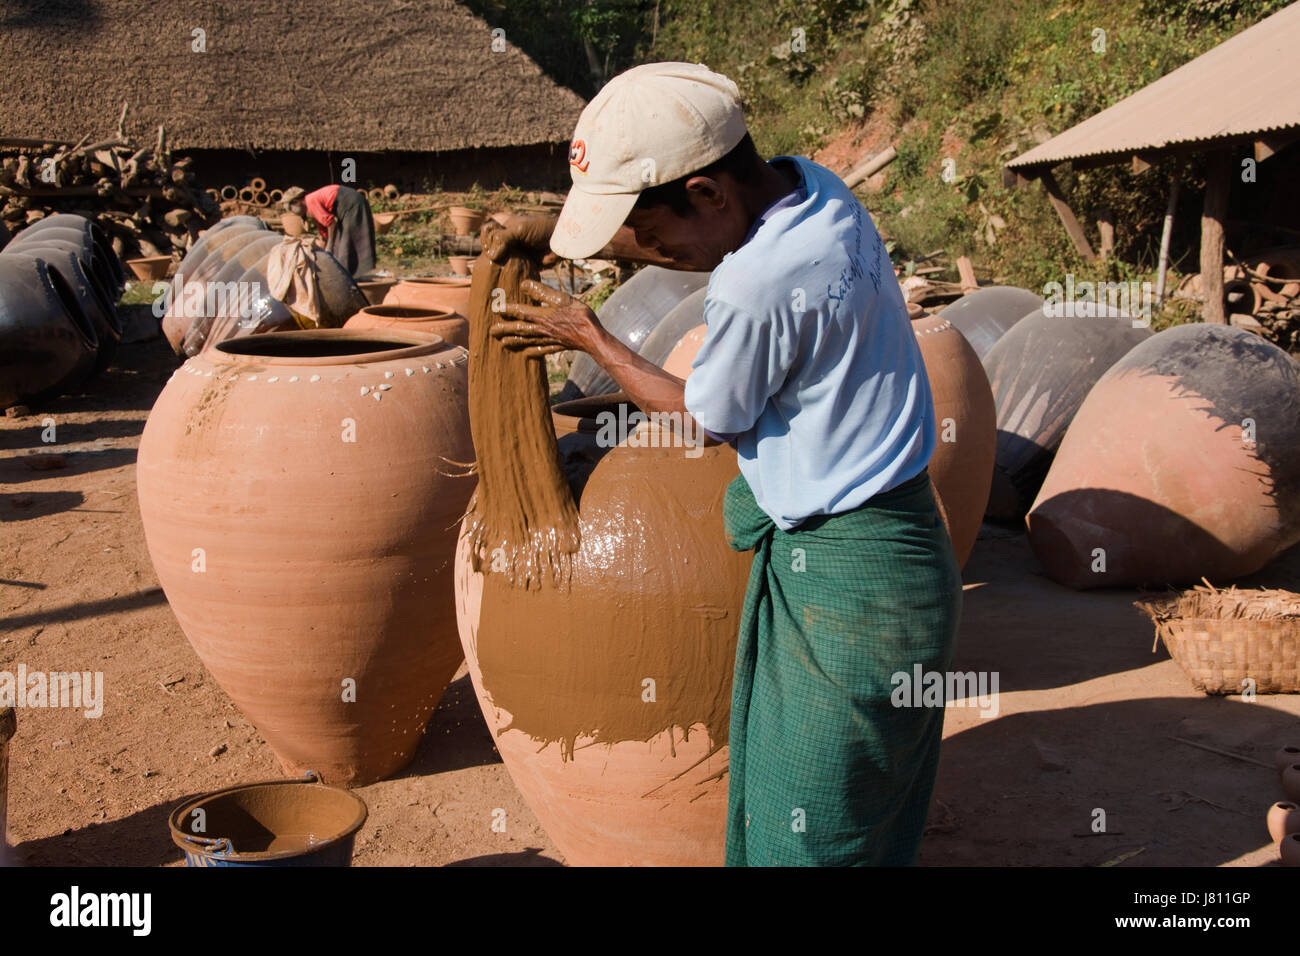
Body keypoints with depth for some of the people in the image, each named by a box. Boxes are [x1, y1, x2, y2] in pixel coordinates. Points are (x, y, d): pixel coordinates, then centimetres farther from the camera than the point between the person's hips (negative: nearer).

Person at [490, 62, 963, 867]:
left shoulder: (757, 286, -27)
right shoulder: (811, 185, 0)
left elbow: (703, 418, -7)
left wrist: (589, 338, 6)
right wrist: (556, 233, 19)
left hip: (843, 582, -10)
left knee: (808, 840, 6)